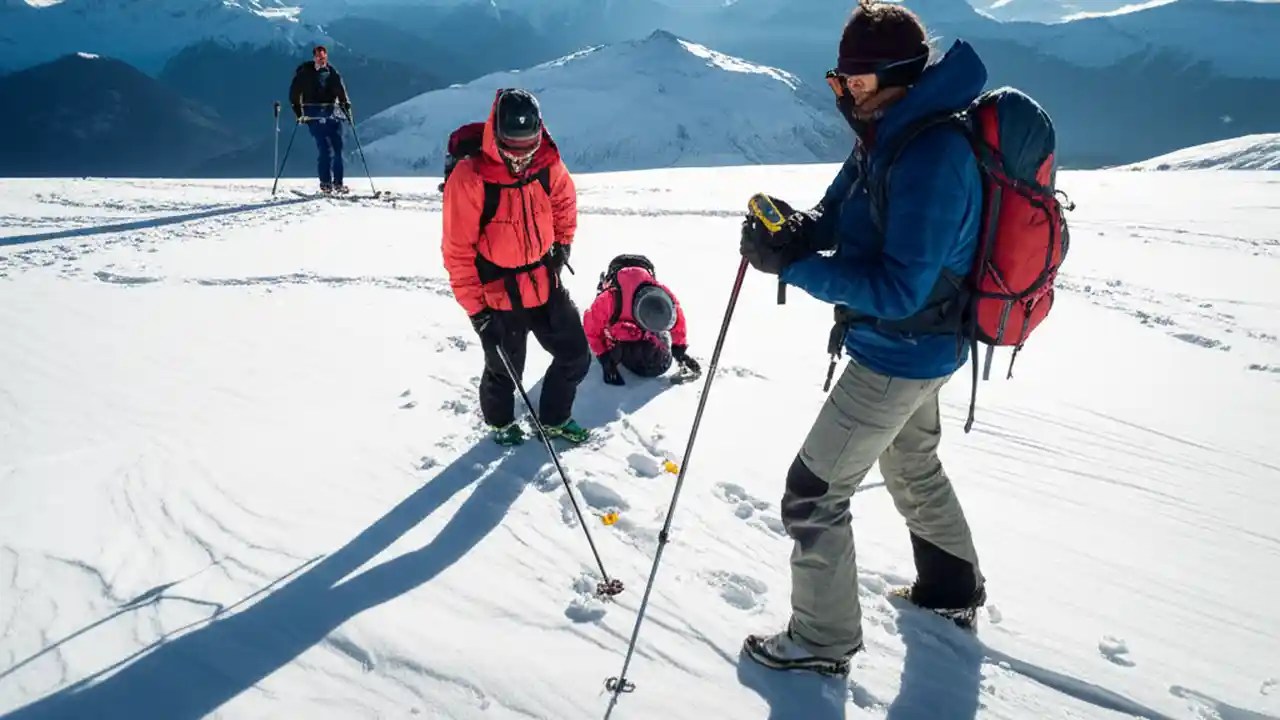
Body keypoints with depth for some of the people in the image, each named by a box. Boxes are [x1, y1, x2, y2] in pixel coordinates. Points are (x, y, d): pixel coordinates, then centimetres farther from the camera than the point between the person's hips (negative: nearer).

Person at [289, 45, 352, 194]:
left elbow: (341, 90, 8)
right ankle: (325, 183, -7)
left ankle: (338, 182, 10)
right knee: (324, 149, -12)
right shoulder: (304, 71, 2)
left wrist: (346, 106, -5)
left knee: (337, 147, 1)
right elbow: (294, 93, 2)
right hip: (313, 113, -4)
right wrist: (298, 112, -4)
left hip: (331, 112, 4)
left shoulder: (332, 72, 9)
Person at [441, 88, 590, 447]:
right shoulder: (470, 178, -24)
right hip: (499, 293, -5)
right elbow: (457, 251, -18)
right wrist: (475, 307, -16)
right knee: (505, 370, 13)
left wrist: (561, 244, 9)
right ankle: (500, 422, 46)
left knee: (576, 357, 13)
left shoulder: (548, 164, -9)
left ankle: (555, 419, 38)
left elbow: (564, 202, 16)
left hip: (546, 281, 5)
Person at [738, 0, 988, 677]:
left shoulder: (930, 157, -30)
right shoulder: (886, 135, 0)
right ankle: (953, 590, 50)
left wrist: (795, 266, -30)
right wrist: (798, 229, -16)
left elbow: (898, 291, -31)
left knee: (812, 493, 1)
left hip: (899, 355, -10)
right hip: (911, 347, 10)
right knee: (913, 466, 29)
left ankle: (823, 639, 19)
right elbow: (839, 217, 6)